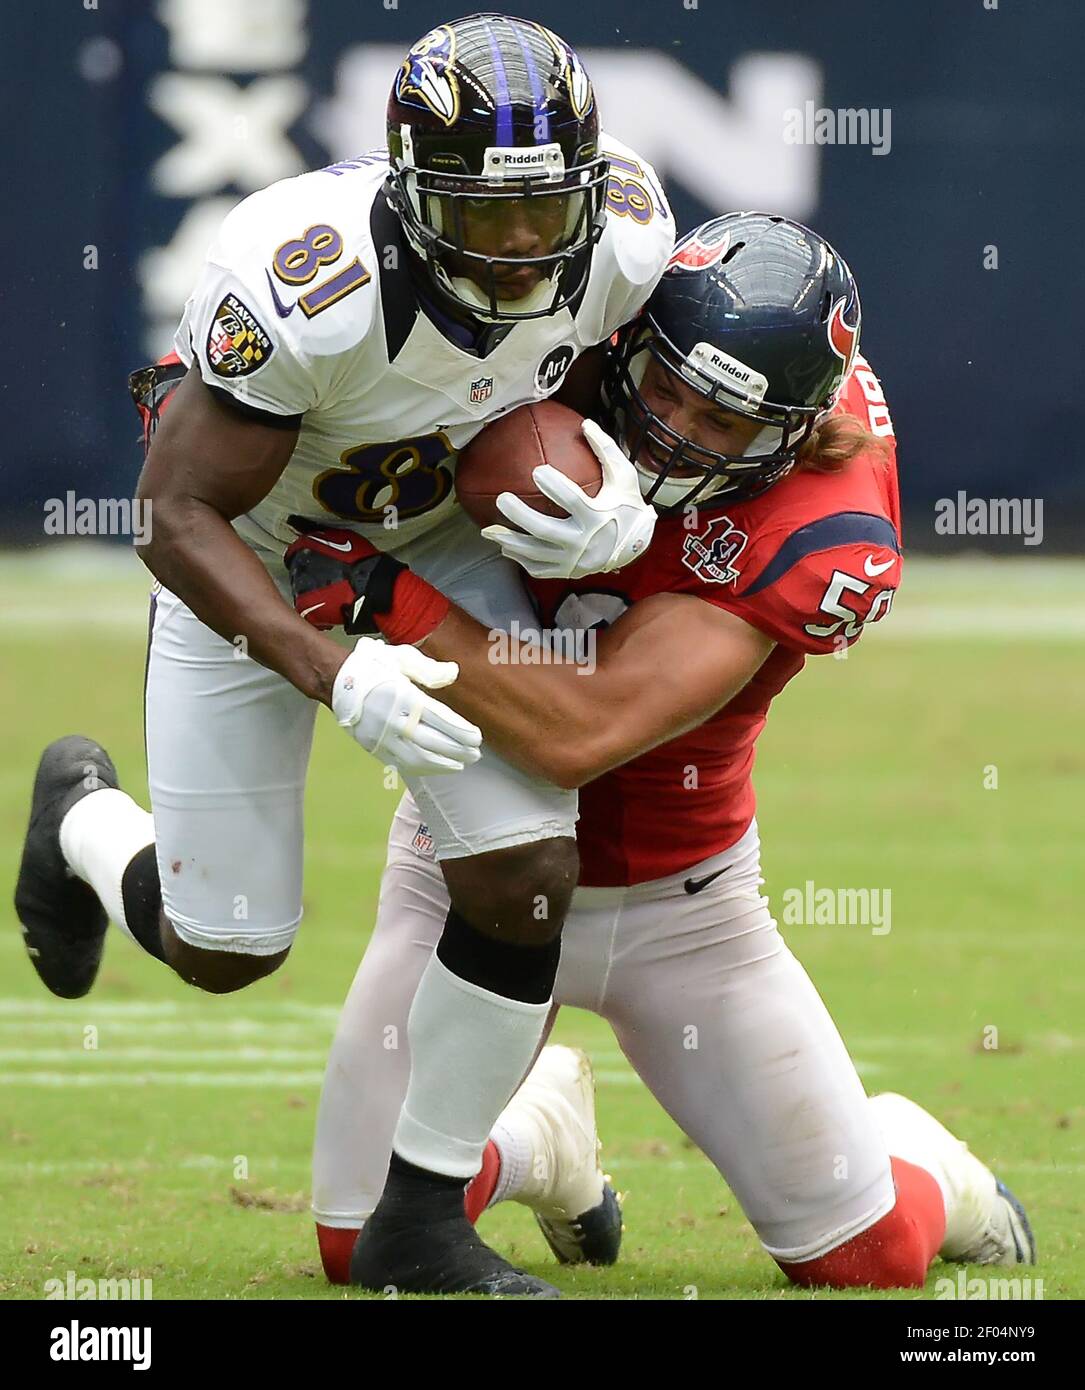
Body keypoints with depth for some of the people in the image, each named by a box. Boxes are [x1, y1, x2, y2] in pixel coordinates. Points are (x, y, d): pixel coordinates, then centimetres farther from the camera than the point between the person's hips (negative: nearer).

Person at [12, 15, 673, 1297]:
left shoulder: (625, 234, -25)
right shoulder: (305, 291, -40)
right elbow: (180, 520, -30)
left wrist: (607, 481, -20)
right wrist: (334, 676, -42)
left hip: (434, 538, 4)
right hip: (251, 556, -4)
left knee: (526, 878, -12)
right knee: (226, 950, 5)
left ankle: (424, 1213, 7)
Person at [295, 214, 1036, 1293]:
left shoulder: (825, 540, -29)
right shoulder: (573, 331, -17)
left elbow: (577, 734, -36)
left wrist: (376, 593, -38)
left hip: (678, 900, -3)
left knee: (864, 1261, 2)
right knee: (365, 1249, -6)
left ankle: (927, 1169, 41)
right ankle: (528, 1145, 29)